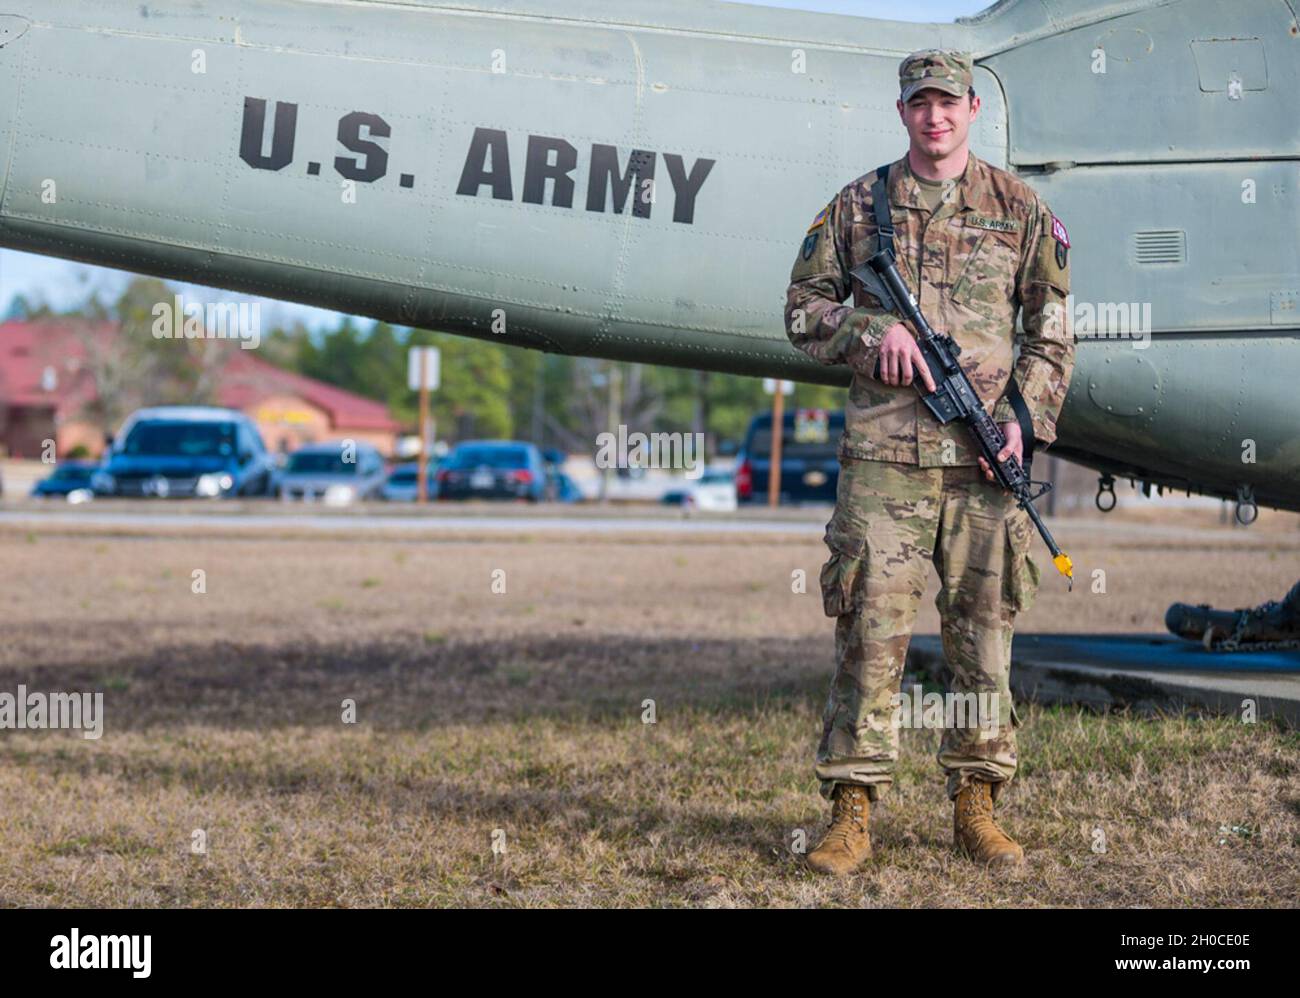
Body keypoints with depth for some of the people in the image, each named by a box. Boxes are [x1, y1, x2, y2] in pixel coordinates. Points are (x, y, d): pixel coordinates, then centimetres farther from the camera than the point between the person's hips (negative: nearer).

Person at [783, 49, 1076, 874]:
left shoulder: (1019, 209, 9)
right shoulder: (857, 207, 8)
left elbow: (1051, 330, 10)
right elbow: (803, 308, 11)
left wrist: (1024, 417, -3)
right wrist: (871, 332, -8)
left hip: (985, 456, 1)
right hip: (884, 452, -1)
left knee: (985, 626, 4)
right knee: (872, 628, -4)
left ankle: (977, 804, 14)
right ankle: (853, 812, 0)